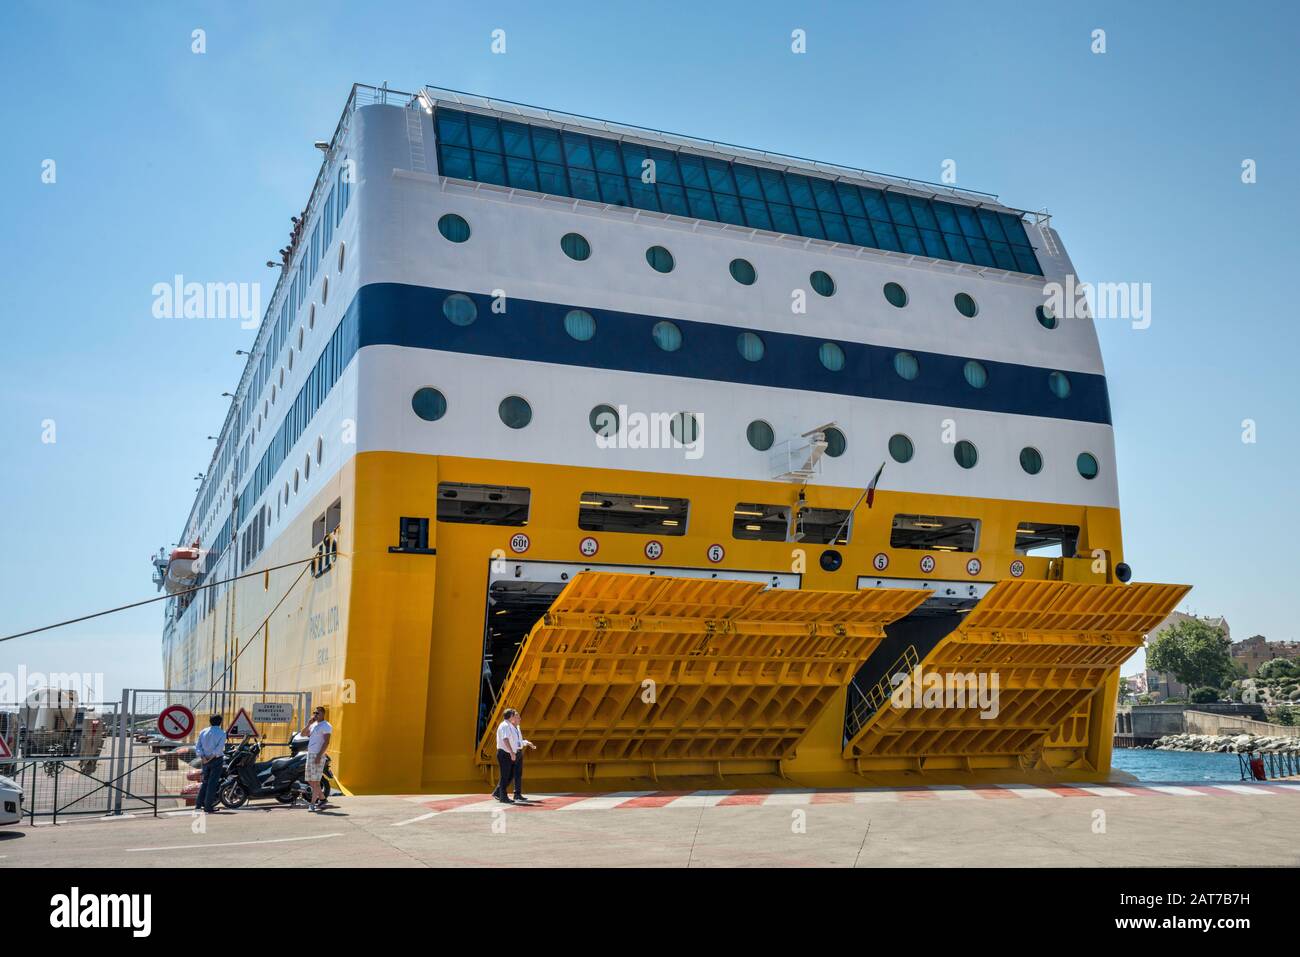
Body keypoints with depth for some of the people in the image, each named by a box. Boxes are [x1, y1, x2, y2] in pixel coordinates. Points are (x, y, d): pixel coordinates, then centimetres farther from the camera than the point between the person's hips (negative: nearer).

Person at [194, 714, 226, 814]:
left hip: (205, 760, 4)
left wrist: (203, 758, -8)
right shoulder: (222, 733, -6)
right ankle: (208, 807, -2)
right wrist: (211, 757, -12)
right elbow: (219, 748, -17)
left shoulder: (203, 732, 6)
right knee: (213, 783, -1)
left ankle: (198, 803, 13)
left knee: (205, 781, 18)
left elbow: (198, 747, -1)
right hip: (216, 760, -4)